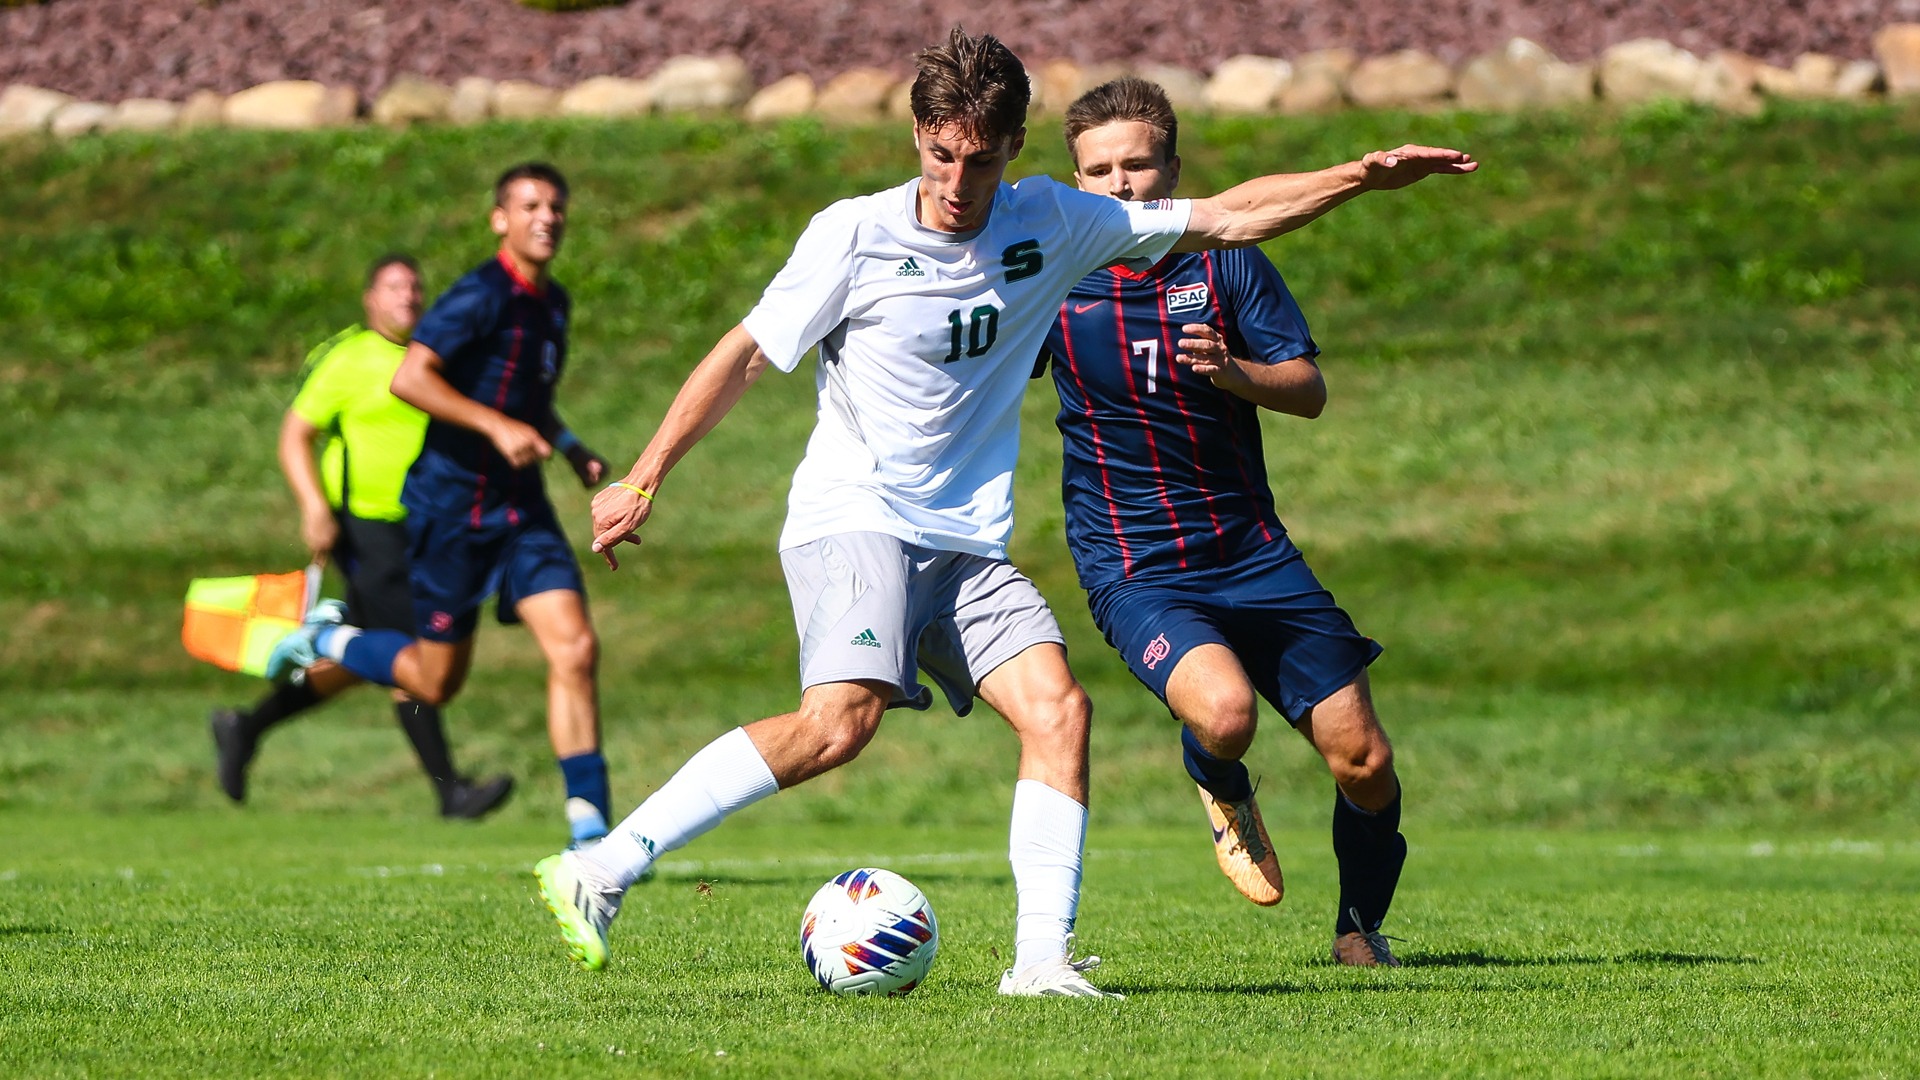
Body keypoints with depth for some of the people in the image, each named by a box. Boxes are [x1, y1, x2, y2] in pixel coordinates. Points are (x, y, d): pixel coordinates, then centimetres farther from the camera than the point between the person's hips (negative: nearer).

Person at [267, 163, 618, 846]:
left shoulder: (553, 303, 13)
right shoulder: (481, 296, -15)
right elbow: (408, 378, -25)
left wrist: (569, 446, 15)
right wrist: (498, 426, -29)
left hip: (521, 506, 7)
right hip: (452, 502, -7)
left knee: (575, 648, -10)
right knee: (436, 681, 3)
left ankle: (590, 830, -9)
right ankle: (321, 641, 30)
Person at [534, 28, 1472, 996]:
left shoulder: (1051, 226, 4)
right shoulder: (855, 234, -8)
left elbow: (1227, 219, 12)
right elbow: (745, 355, -3)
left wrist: (1363, 177, 6)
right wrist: (644, 480, -6)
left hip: (966, 542, 6)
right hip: (851, 518, -6)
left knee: (1057, 709, -16)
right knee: (844, 716, -28)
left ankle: (1042, 960, -14)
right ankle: (599, 871, -27)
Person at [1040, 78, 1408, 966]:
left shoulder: (1225, 262, -1)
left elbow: (1310, 391, -3)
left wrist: (1235, 373, -22)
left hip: (1252, 551, 2)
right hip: (1132, 567, -2)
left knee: (1363, 761, -1)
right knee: (1223, 710, -32)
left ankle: (1361, 928, 27)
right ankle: (1221, 791, 6)